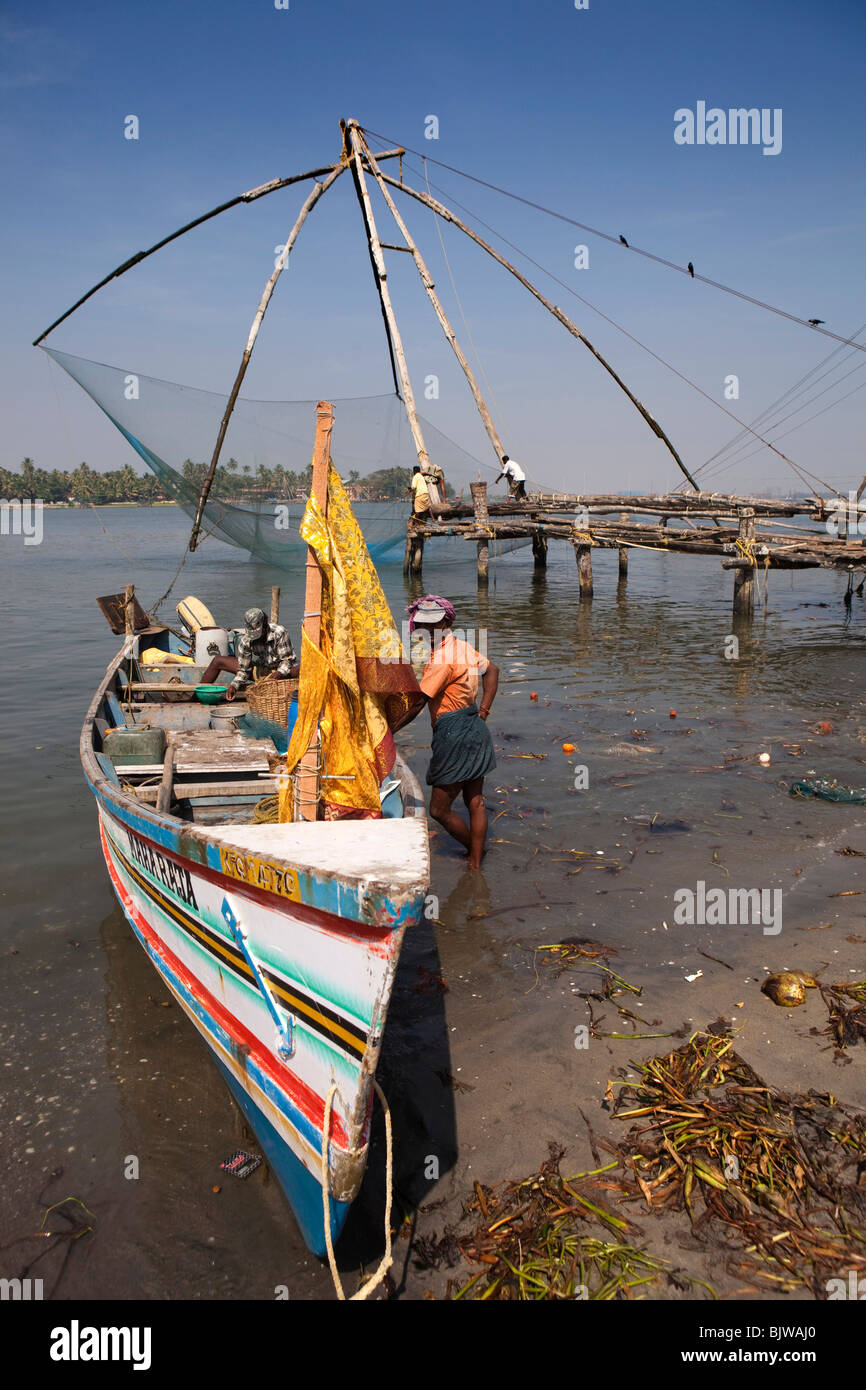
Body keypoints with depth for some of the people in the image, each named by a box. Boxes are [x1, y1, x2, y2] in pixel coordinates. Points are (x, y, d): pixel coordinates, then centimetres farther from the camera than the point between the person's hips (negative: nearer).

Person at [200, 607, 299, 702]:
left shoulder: (279, 632, -23)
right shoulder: (245, 640, -14)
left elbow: (287, 659, -19)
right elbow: (243, 669, -8)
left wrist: (279, 673, -40)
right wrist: (234, 686, -26)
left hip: (280, 671, -4)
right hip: (260, 670, 4)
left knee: (302, 670, -41)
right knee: (218, 661, -2)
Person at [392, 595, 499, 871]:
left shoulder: (442, 659, -19)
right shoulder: (462, 646, 9)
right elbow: (491, 670, 23)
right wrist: (483, 710, 18)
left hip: (454, 734, -10)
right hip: (475, 729, 10)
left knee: (439, 809, 3)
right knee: (474, 802, 14)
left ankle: (473, 852, 22)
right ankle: (476, 862, 23)